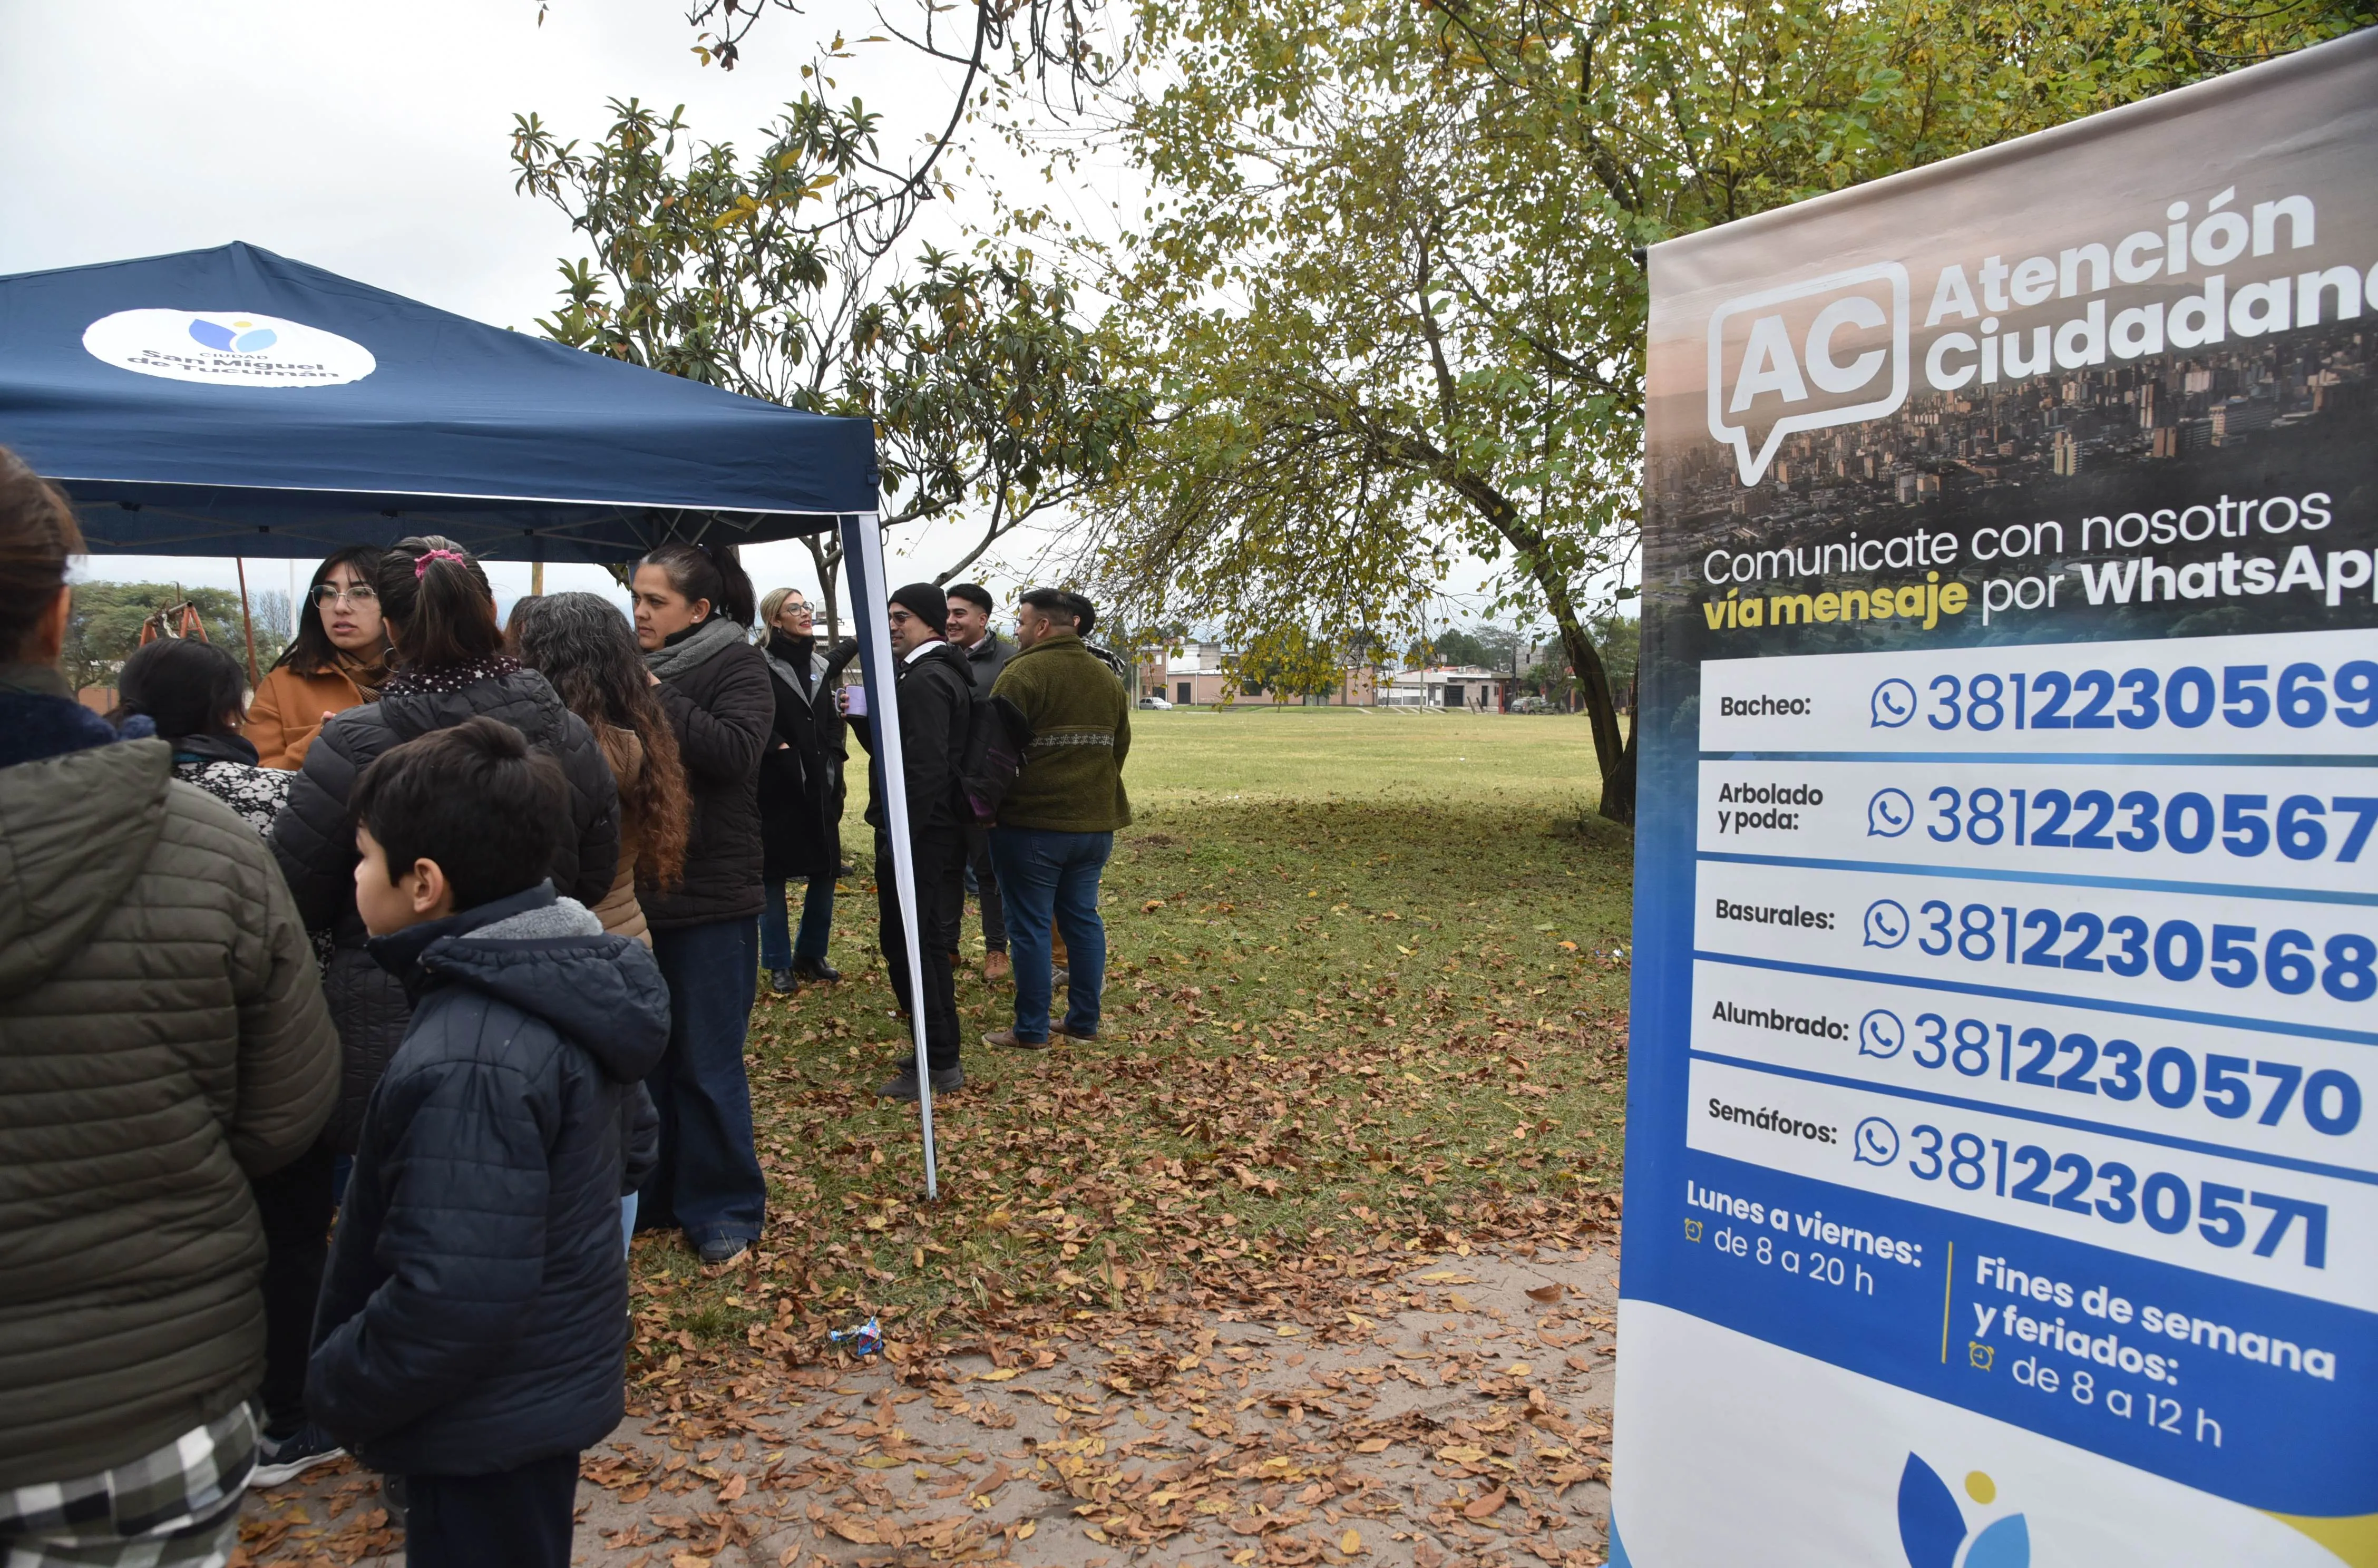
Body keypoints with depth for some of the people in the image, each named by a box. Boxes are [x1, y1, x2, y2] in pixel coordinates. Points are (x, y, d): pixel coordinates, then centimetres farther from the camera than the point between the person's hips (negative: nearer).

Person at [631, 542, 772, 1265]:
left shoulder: (735, 665, -7)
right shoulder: (632, 667, 8)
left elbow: (734, 751, -22)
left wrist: (653, 697, -20)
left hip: (709, 899, -5)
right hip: (634, 894, 6)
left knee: (707, 1065, 3)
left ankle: (724, 1210, 18)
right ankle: (648, 1194, 30)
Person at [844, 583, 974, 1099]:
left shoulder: (924, 680, -17)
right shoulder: (948, 674, 16)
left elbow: (924, 768, -25)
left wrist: (894, 842, -24)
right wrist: (865, 718, 5)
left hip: (919, 837, -10)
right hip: (943, 833, 10)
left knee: (906, 945, -3)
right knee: (930, 942, 17)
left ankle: (936, 1062, 4)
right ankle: (943, 1056, 27)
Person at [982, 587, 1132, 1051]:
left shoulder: (1022, 674, -12)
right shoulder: (1107, 678, 11)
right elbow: (1120, 748, 15)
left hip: (1032, 824, -6)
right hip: (1096, 821, 7)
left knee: (1030, 925, 1)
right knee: (1082, 918, 14)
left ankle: (1031, 1030, 7)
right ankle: (1084, 1021, 19)